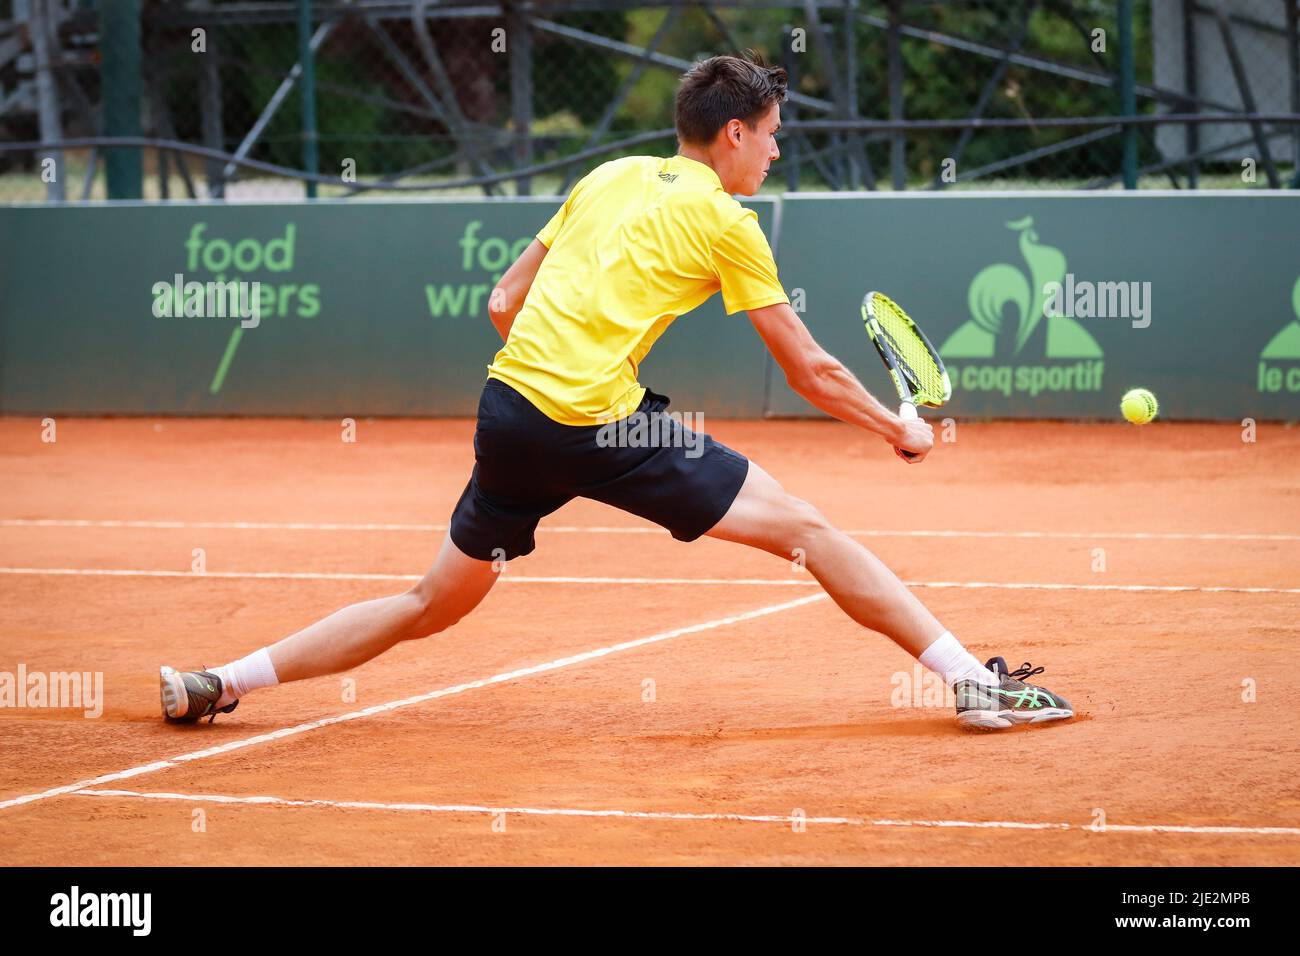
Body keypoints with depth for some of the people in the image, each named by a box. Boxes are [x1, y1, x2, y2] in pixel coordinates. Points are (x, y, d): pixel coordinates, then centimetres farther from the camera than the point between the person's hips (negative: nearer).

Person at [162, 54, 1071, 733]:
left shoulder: (609, 178, 18)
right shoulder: (726, 224, 1)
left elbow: (503, 305, 18)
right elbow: (810, 371, 7)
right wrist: (900, 430, 20)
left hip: (507, 405, 7)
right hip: (598, 421, -7)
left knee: (434, 604, 19)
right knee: (804, 528, -1)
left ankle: (215, 685, 19)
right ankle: (976, 679, -5)